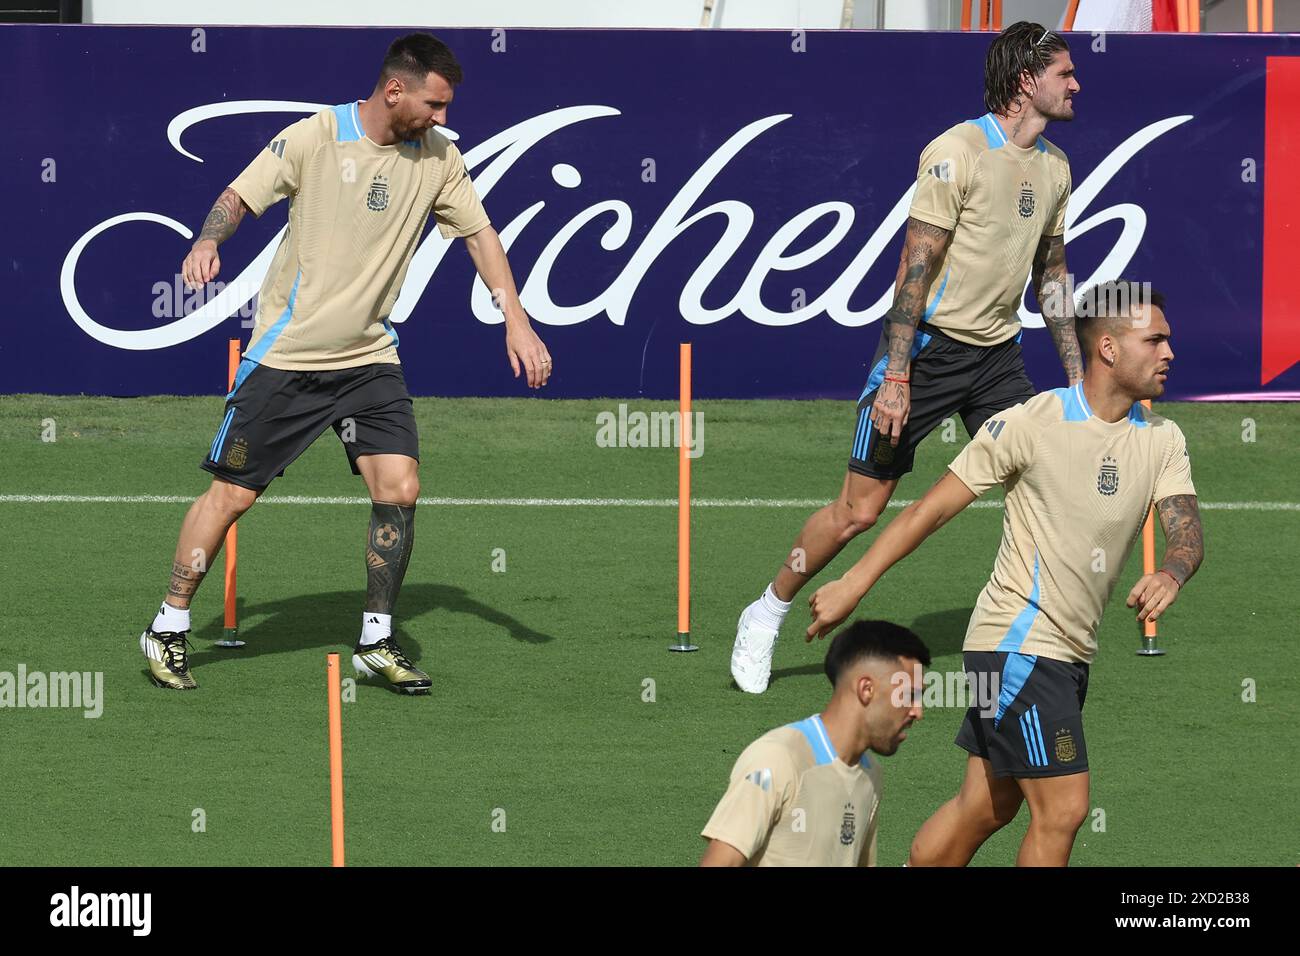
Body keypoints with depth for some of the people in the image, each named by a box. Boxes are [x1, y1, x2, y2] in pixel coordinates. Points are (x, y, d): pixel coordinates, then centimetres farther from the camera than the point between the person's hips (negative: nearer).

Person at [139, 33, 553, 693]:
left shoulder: (437, 157, 0)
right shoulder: (315, 138, -12)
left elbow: (479, 234, 8)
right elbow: (239, 197, -9)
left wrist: (516, 321, 1)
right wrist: (207, 244, -30)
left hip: (370, 356, 4)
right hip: (287, 353, -4)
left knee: (399, 489, -9)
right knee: (233, 493, 0)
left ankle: (376, 642, 7)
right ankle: (168, 628, 16)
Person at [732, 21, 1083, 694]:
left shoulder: (1055, 167, 6)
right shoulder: (956, 152, -17)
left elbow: (1051, 273, 18)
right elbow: (917, 267, -18)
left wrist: (1077, 372, 15)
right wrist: (896, 377, -22)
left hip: (997, 354, 6)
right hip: (928, 342, -6)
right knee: (861, 509, -2)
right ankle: (766, 617, 16)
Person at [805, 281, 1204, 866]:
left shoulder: (1162, 440, 6)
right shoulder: (1030, 423, -12)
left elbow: (1186, 529, -5)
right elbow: (934, 508, -7)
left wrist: (1170, 575, -30)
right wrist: (853, 585, -8)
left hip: (1068, 653, 7)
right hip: (1018, 642, -7)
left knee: (985, 810, 10)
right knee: (1063, 809, -11)